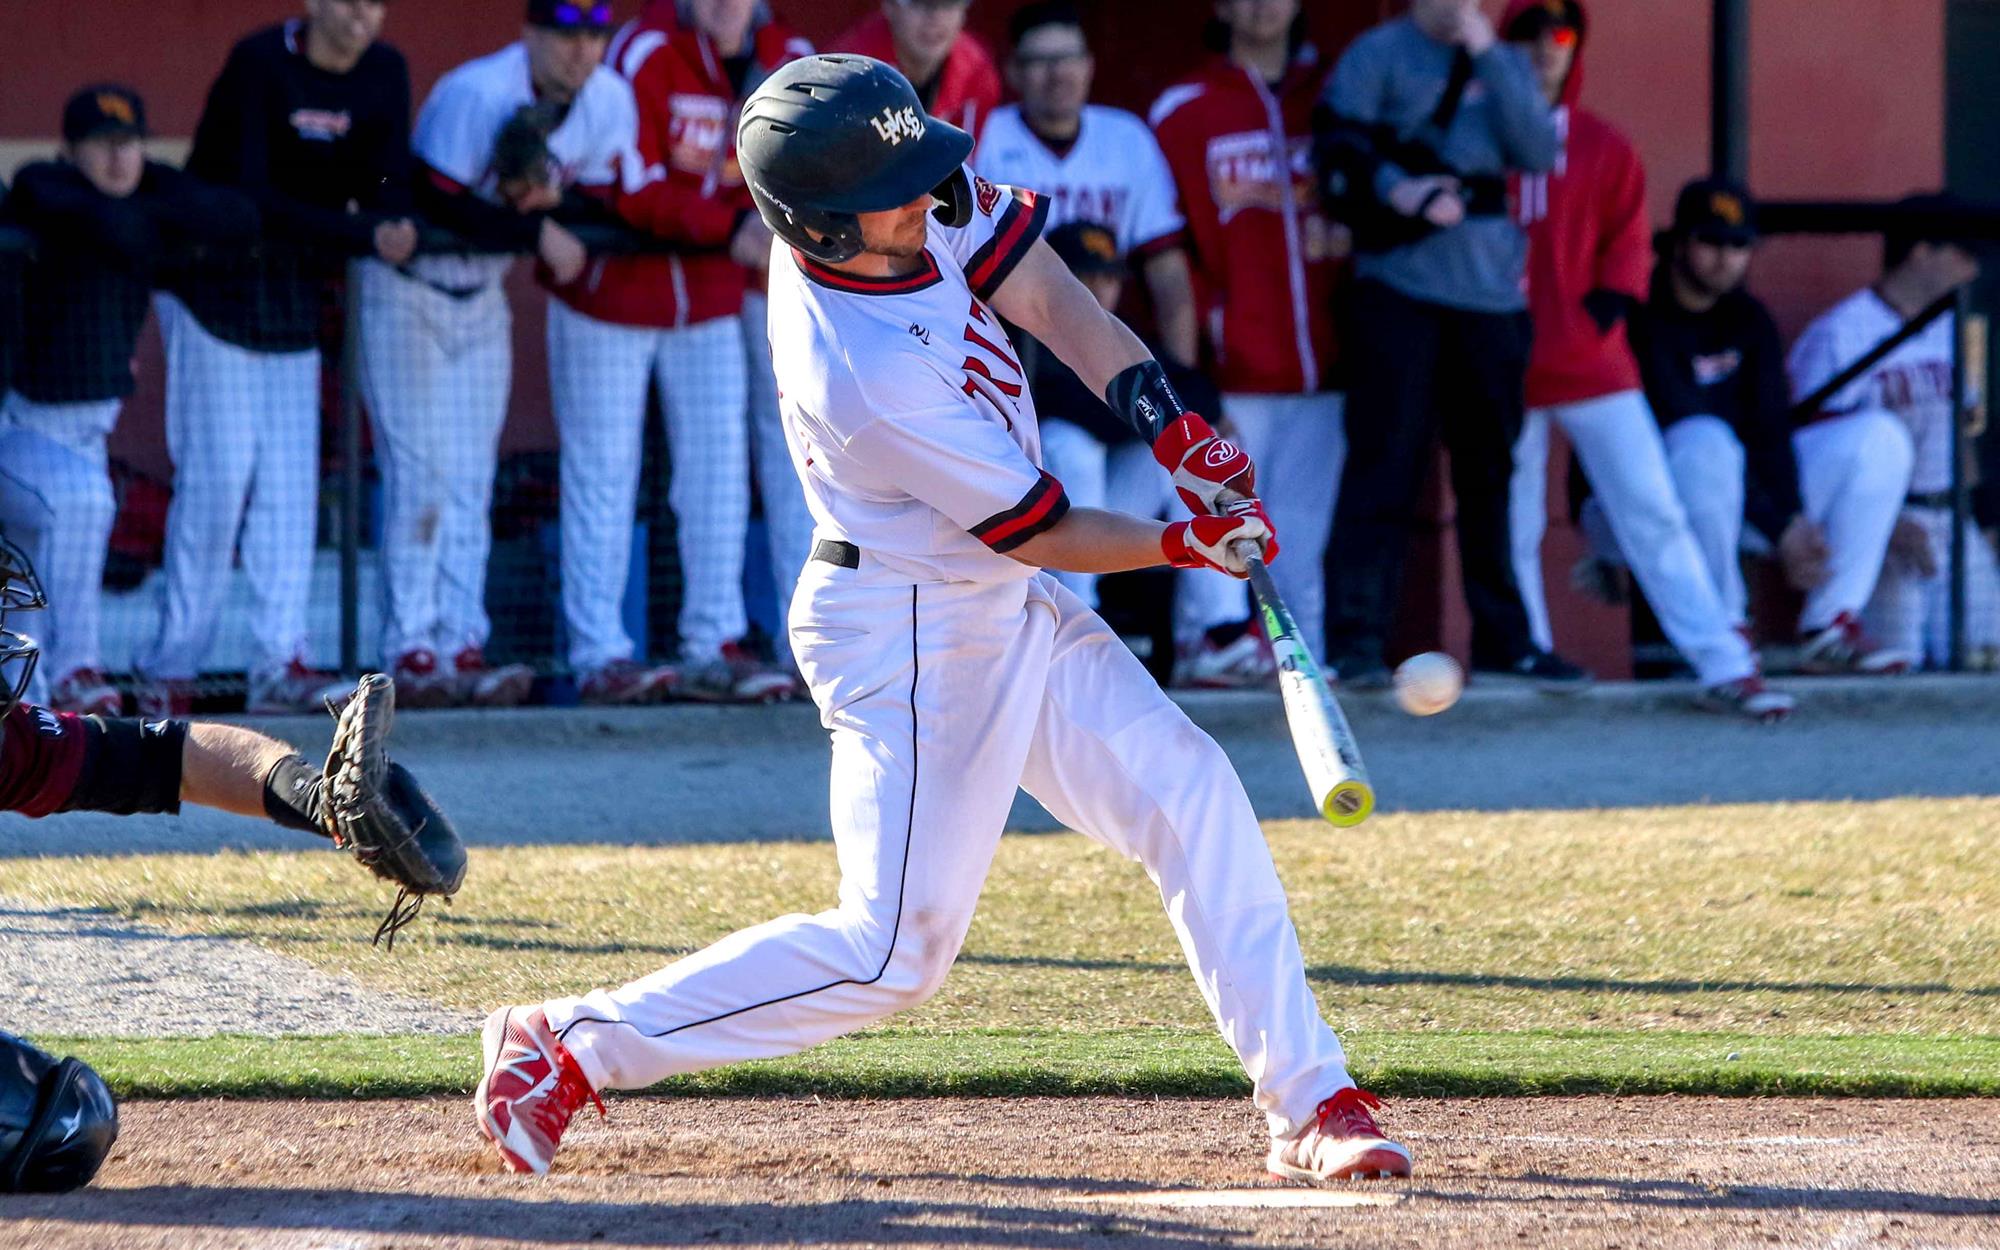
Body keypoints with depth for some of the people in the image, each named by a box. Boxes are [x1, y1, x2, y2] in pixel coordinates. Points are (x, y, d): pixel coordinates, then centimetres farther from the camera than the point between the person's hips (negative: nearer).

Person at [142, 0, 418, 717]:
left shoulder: (385, 74, 0)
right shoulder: (260, 64, -18)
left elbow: (391, 182, -4)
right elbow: (249, 195, -23)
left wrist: (387, 226, -29)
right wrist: (360, 235, -32)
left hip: (297, 290, 6)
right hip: (215, 276, -5)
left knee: (291, 479, -2)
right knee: (218, 475, -9)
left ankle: (279, 663, -4)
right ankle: (172, 666, -3)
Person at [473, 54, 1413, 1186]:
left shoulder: (929, 206, -10)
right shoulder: (863, 378, -32)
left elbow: (1043, 293, 2)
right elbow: (1042, 534, -20)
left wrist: (1180, 433, -8)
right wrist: (1188, 546, -6)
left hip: (1005, 612, 9)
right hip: (911, 637, -9)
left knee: (1193, 795, 6)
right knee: (892, 954, -7)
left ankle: (1311, 1103, 10)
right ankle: (566, 1051, 1)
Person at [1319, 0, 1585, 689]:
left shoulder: (1504, 64, 14)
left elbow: (1538, 154, -1)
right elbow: (1339, 143, -6)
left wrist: (1488, 56, -5)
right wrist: (1395, 190, -21)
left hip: (1491, 292, 4)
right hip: (1399, 283, -4)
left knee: (1490, 465, 9)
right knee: (1386, 459, -9)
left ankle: (1502, 638, 17)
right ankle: (1356, 638, -8)